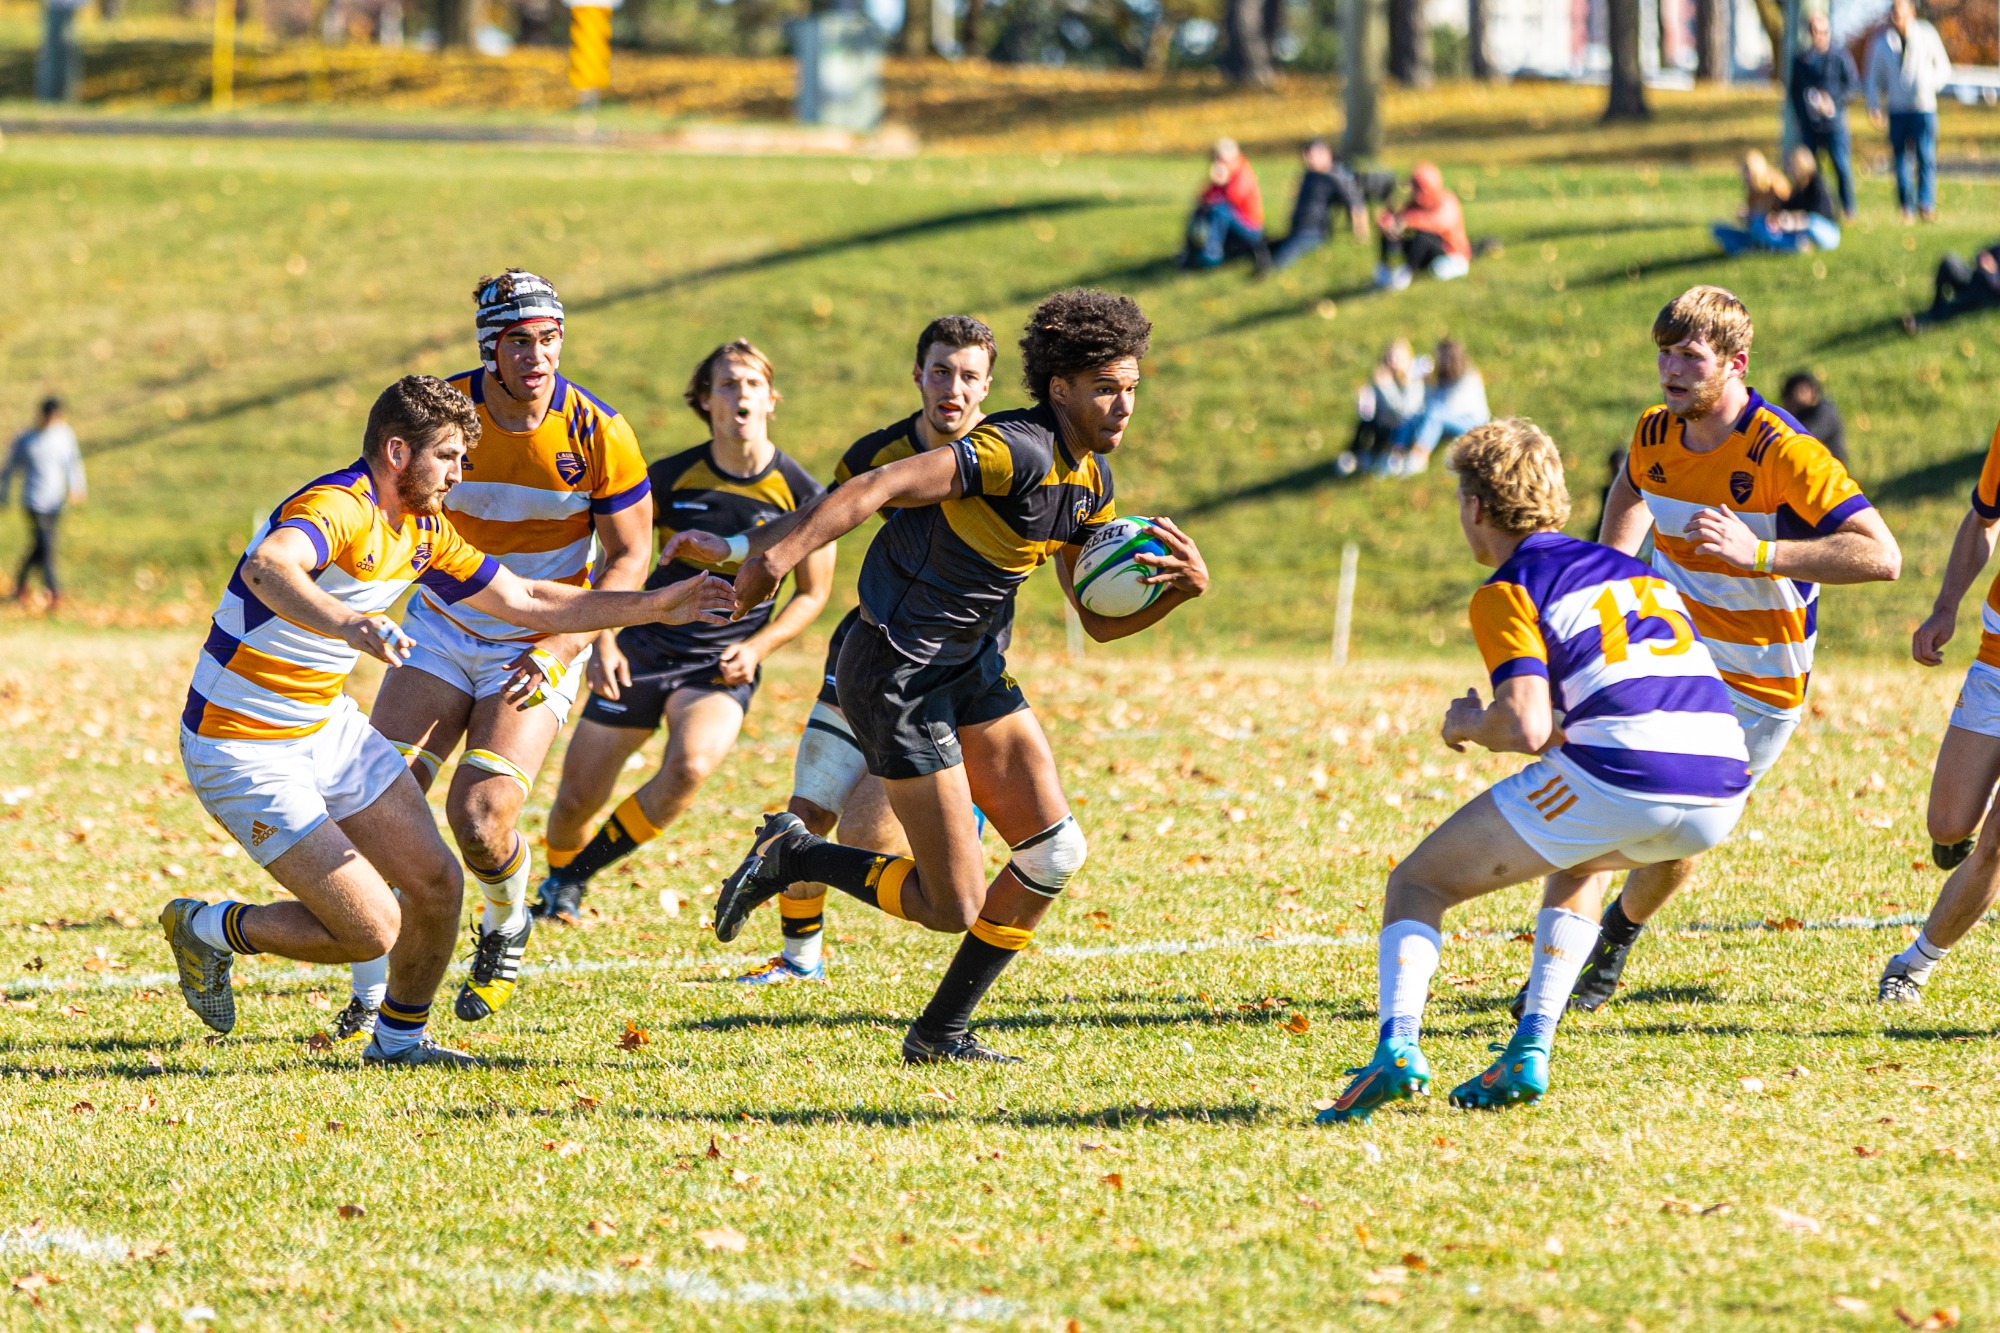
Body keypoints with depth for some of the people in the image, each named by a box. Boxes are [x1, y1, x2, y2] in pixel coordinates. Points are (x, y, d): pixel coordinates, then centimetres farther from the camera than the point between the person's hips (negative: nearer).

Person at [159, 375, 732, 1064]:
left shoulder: (424, 533, 5)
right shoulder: (337, 508, -25)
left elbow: (528, 601, 15)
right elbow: (266, 569, -47)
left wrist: (659, 606, 11)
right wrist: (346, 623, -66)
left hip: (330, 725, 9)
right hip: (244, 753, -9)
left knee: (437, 884, 4)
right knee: (372, 930, -11)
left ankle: (399, 1037, 27)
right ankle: (206, 929, 11)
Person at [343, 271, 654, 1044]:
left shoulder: (599, 434, -16)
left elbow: (628, 559, -6)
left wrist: (559, 649, -17)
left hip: (539, 646, -2)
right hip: (443, 628, 2)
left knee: (480, 816, -20)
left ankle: (507, 924, 17)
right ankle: (370, 1002, 3)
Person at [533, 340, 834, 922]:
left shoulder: (800, 494, -6)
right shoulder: (672, 477, -5)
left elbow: (812, 594, 6)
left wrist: (756, 648, -9)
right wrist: (603, 642, -5)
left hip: (723, 667, -1)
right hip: (643, 651, 1)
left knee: (691, 766, -31)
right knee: (576, 799, -1)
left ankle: (576, 874, -9)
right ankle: (556, 886, 35)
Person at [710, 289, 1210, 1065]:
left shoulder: (1092, 483, 5)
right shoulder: (1016, 452, -24)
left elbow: (1099, 620, 13)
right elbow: (879, 487, -33)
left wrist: (1181, 588, -6)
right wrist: (783, 554, -44)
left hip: (973, 666, 9)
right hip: (897, 675, -9)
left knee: (1054, 850, -1)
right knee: (955, 907, -7)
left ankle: (940, 1033, 12)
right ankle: (790, 857, 15)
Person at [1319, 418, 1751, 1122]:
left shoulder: (1507, 593, 6)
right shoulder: (1630, 568, 27)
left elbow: (1526, 726, -8)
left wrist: (1468, 724, 13)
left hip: (1617, 781, -6)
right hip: (1718, 794, 6)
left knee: (1417, 884, 11)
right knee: (1582, 864, 39)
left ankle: (1397, 1049, -13)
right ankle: (1530, 1055, 25)